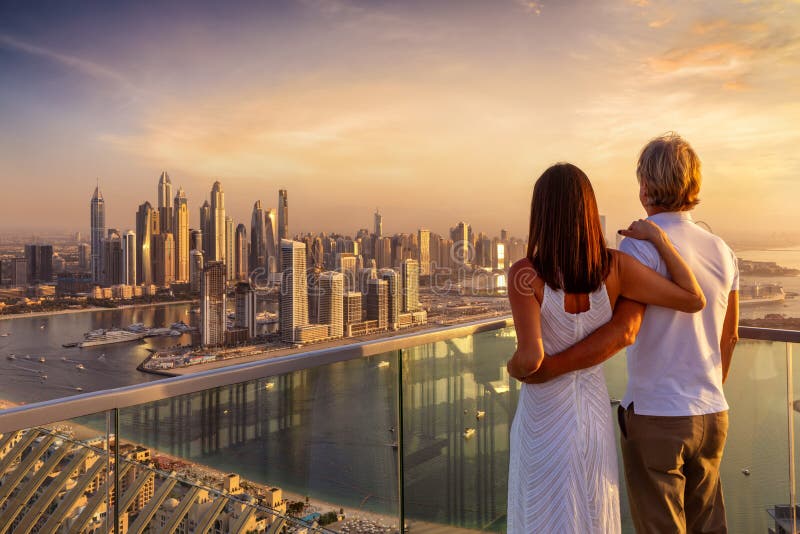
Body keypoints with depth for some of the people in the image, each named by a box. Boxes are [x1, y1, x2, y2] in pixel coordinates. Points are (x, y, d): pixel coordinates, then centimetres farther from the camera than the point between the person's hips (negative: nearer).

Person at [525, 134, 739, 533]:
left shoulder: (642, 245, -16)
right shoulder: (722, 252, 5)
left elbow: (624, 330, -28)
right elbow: (729, 337, 15)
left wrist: (548, 368, -26)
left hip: (655, 416, -6)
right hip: (712, 417, 7)